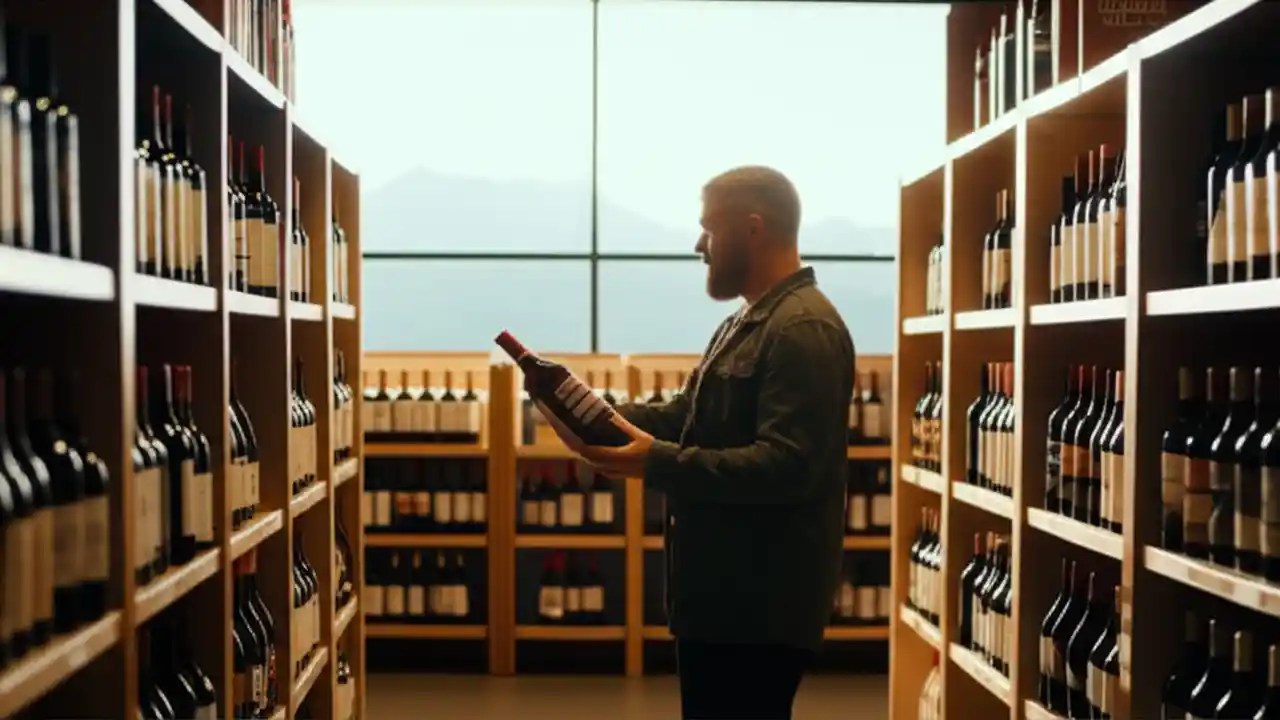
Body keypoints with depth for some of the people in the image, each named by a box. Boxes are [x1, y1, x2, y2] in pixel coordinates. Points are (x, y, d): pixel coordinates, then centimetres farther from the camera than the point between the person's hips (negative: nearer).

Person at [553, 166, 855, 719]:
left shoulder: (804, 329, -18)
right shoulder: (747, 323, 18)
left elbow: (787, 465, -27)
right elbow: (690, 417, 19)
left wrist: (657, 464, -27)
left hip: (758, 605, -11)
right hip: (721, 594, 11)